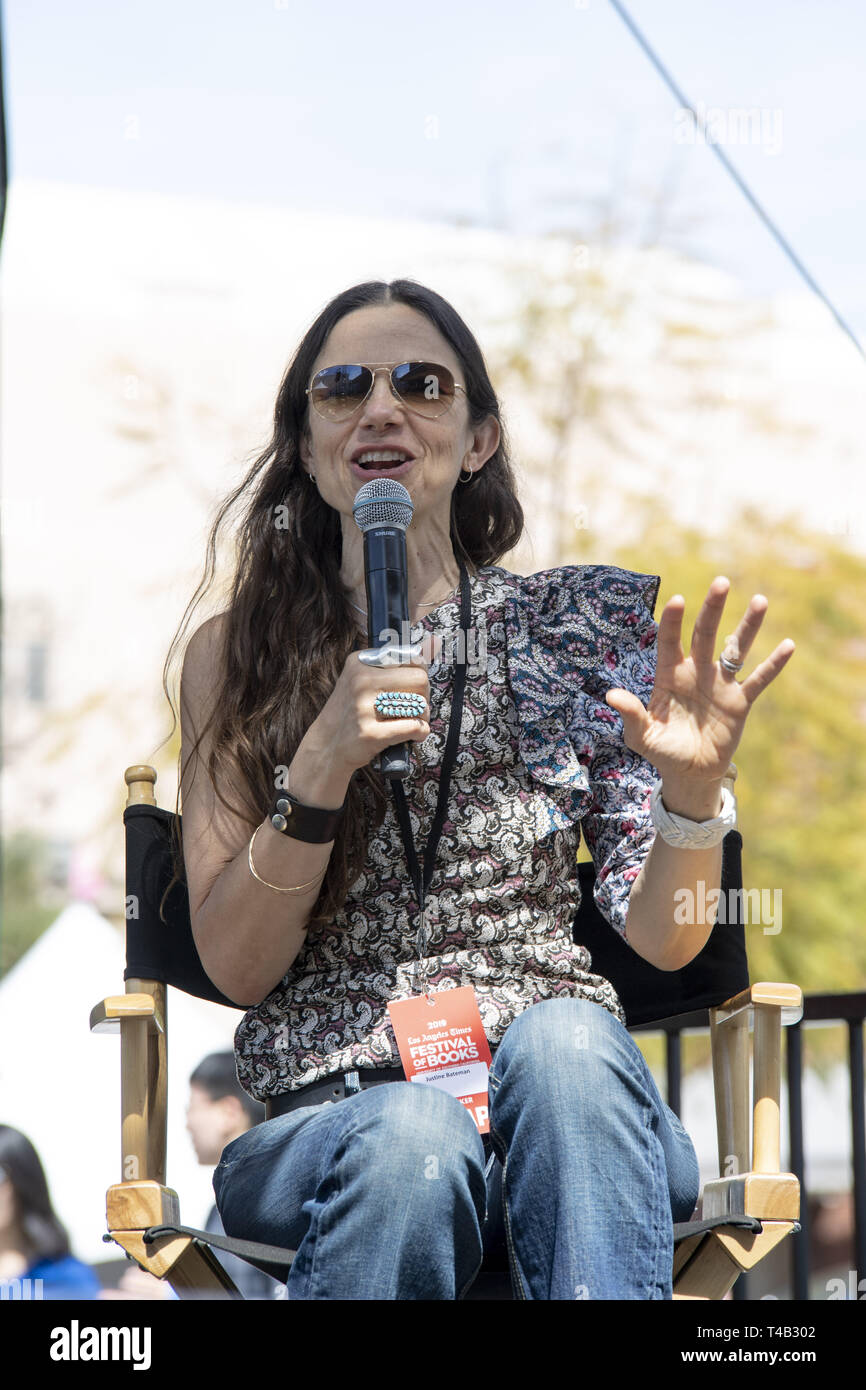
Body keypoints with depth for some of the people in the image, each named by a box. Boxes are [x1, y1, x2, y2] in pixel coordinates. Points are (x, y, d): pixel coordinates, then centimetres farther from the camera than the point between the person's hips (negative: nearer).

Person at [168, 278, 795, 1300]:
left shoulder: (579, 628, 11)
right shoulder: (237, 655, 9)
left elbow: (660, 937, 6)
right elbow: (234, 967, 2)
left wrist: (693, 789, -15)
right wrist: (320, 772, -13)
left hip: (554, 1098, 1)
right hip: (328, 1113, -1)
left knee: (564, 1040, -35)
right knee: (414, 1142, -37)